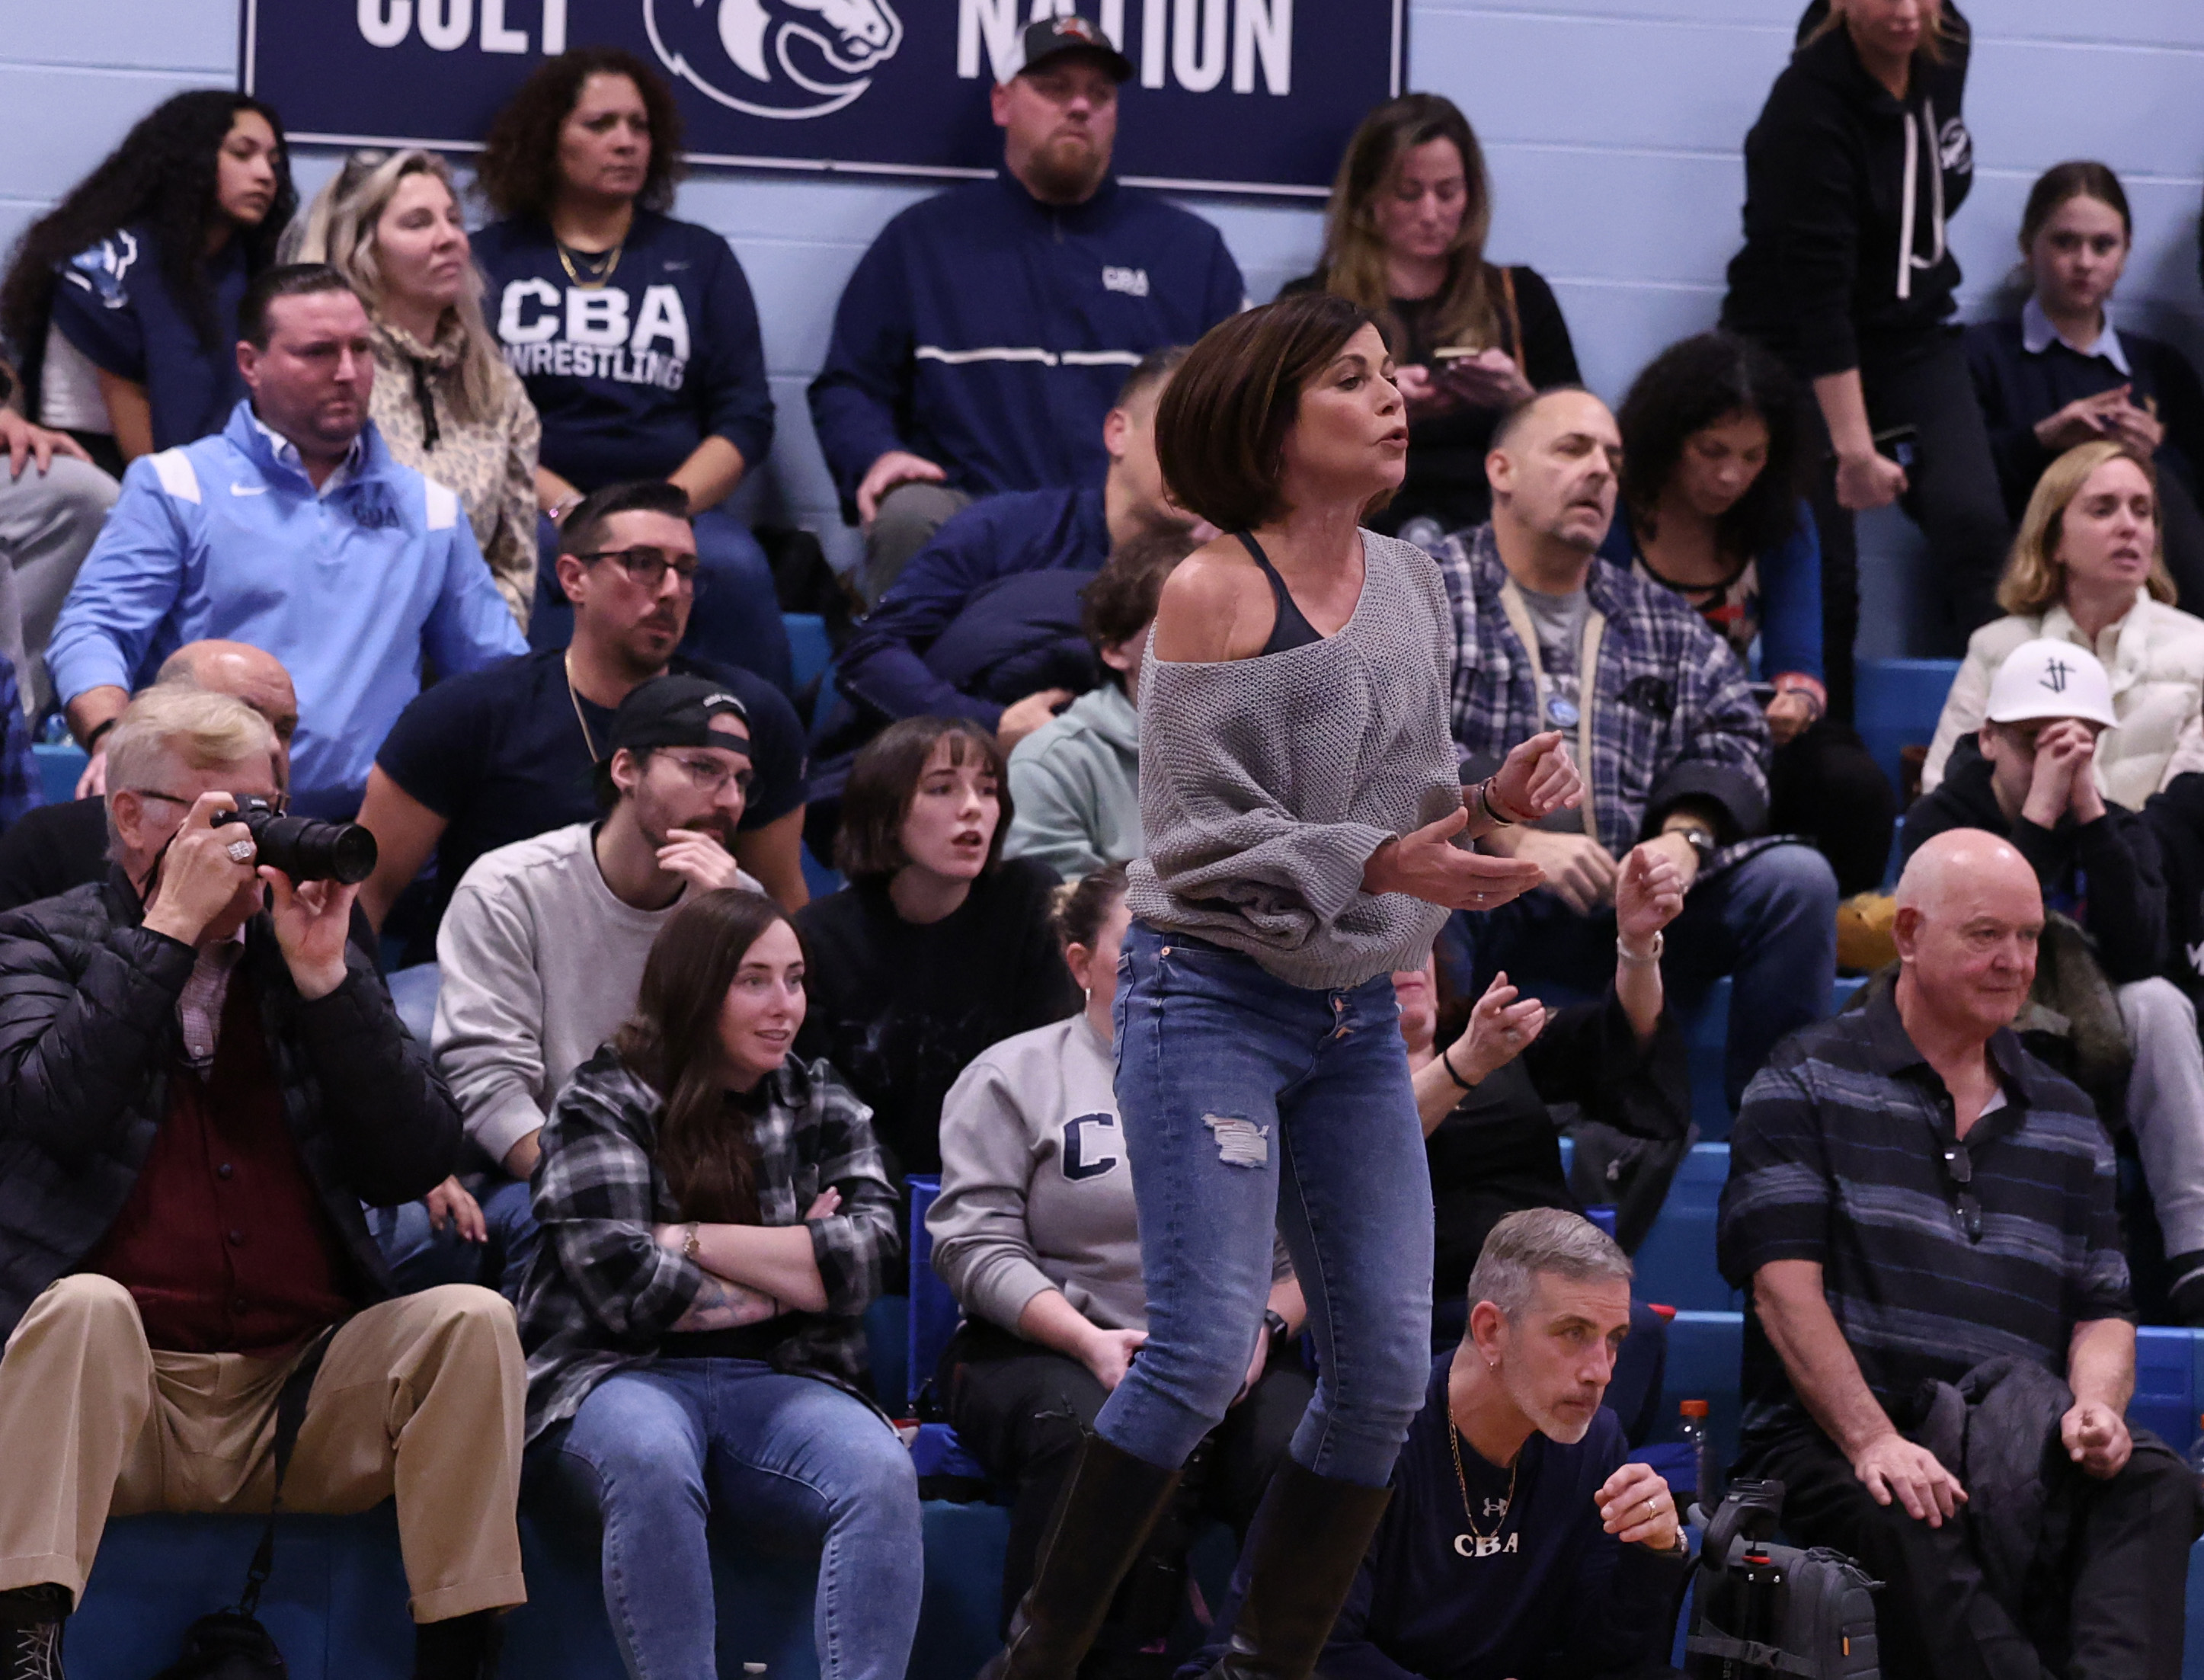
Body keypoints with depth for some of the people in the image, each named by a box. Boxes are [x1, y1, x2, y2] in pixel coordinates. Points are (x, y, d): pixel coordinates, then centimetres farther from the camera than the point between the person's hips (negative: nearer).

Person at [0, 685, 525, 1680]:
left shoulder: (311, 957, 18)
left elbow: (415, 1167, 6)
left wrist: (325, 975, -3)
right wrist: (170, 928, -11)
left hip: (305, 1394, 3)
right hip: (120, 1392, -3)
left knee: (470, 1320, -22)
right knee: (83, 1306, -35)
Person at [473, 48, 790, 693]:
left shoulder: (700, 258, 19)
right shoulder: (490, 259, 14)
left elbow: (747, 419, 10)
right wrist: (566, 508, -13)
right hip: (532, 509, -1)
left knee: (735, 566, -33)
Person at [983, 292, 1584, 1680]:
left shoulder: (1411, 581, 10)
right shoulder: (1215, 592, -9)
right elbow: (1197, 837, -13)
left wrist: (1496, 802, -4)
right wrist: (1378, 864, -23)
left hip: (1358, 1017, 7)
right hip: (1213, 1001, -7)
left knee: (1389, 1367, 2)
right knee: (1207, 1350, -13)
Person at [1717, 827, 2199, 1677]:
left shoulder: (2065, 1120, 22)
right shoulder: (1809, 1082, 7)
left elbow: (2103, 1313, 20)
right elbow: (1786, 1287, -5)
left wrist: (2096, 1405, -6)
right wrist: (1872, 1442, -19)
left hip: (2022, 1447, 4)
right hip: (1829, 1440, -4)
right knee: (1905, 1521, -39)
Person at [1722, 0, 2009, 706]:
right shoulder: (1808, 108, -25)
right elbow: (1817, 292, -28)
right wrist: (1854, 447, -30)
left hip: (1912, 333, 5)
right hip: (1796, 350, -5)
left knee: (1975, 524, -16)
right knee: (1821, 568, -12)